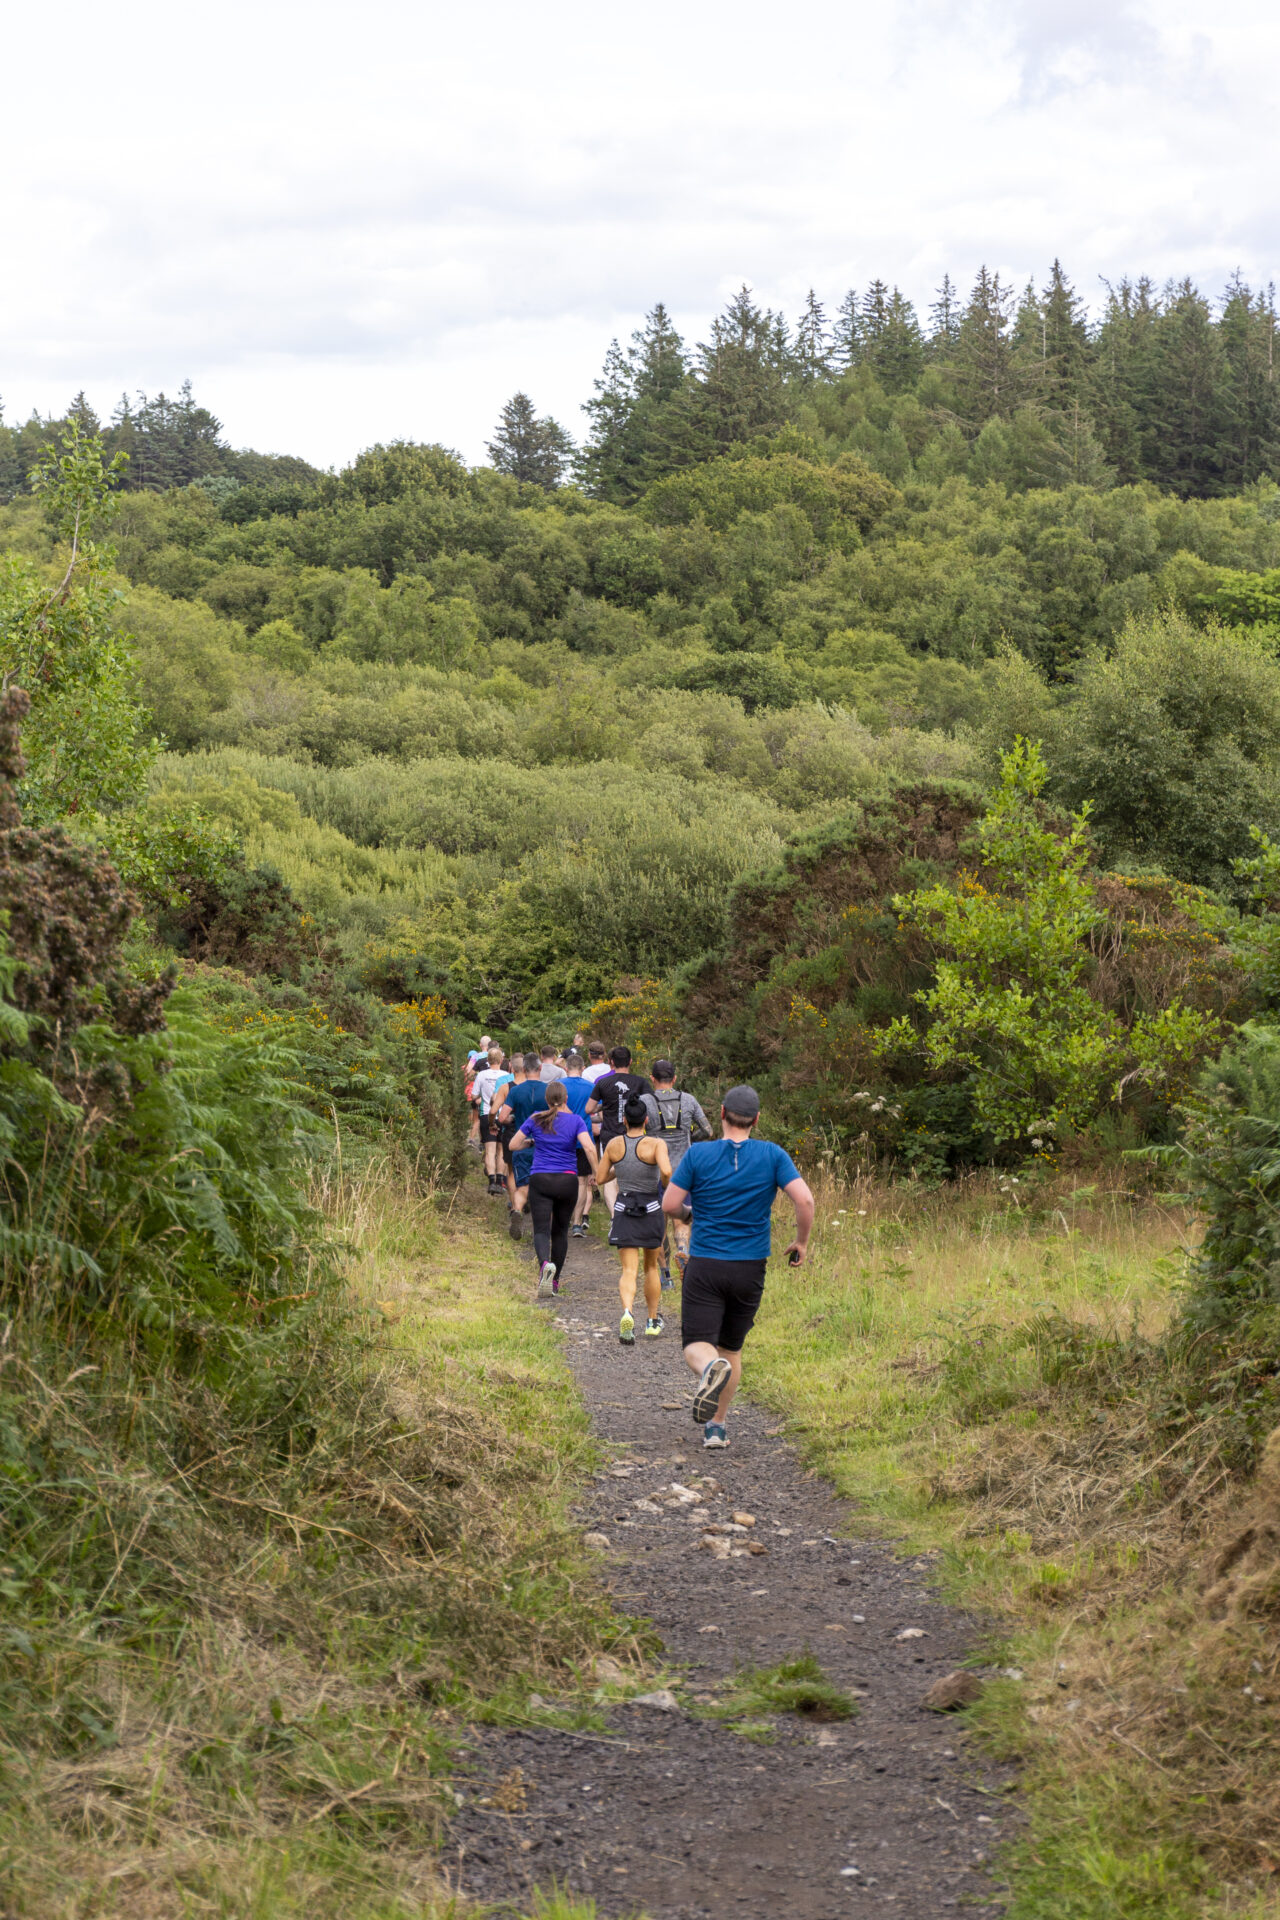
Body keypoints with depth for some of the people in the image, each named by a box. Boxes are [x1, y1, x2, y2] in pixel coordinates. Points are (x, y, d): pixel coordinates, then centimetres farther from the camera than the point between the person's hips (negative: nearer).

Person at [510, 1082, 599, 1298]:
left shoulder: (535, 1120, 2)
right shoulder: (576, 1120, -1)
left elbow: (513, 1145, 7)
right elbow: (589, 1148, -14)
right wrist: (595, 1173, -3)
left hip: (540, 1181, -1)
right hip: (567, 1181, 1)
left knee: (541, 1230, -6)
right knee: (560, 1230, 16)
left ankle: (545, 1263, -37)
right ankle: (554, 1281, 20)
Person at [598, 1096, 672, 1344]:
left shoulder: (614, 1144, -3)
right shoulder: (655, 1145, -12)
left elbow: (600, 1178, 4)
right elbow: (666, 1171, -29)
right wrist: (665, 1184, -7)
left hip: (624, 1209, 1)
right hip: (651, 1209, -1)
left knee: (629, 1270, -3)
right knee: (651, 1266, 19)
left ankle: (627, 1313, -31)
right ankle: (652, 1322, 28)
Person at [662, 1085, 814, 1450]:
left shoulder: (699, 1153, -5)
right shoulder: (773, 1155, -3)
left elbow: (669, 1205, -6)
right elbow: (804, 1199, -12)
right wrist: (801, 1242, 4)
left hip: (705, 1268, -2)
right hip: (750, 1269, 2)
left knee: (697, 1347, -2)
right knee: (731, 1347, 19)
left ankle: (710, 1368, -38)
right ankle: (716, 1426, 20)